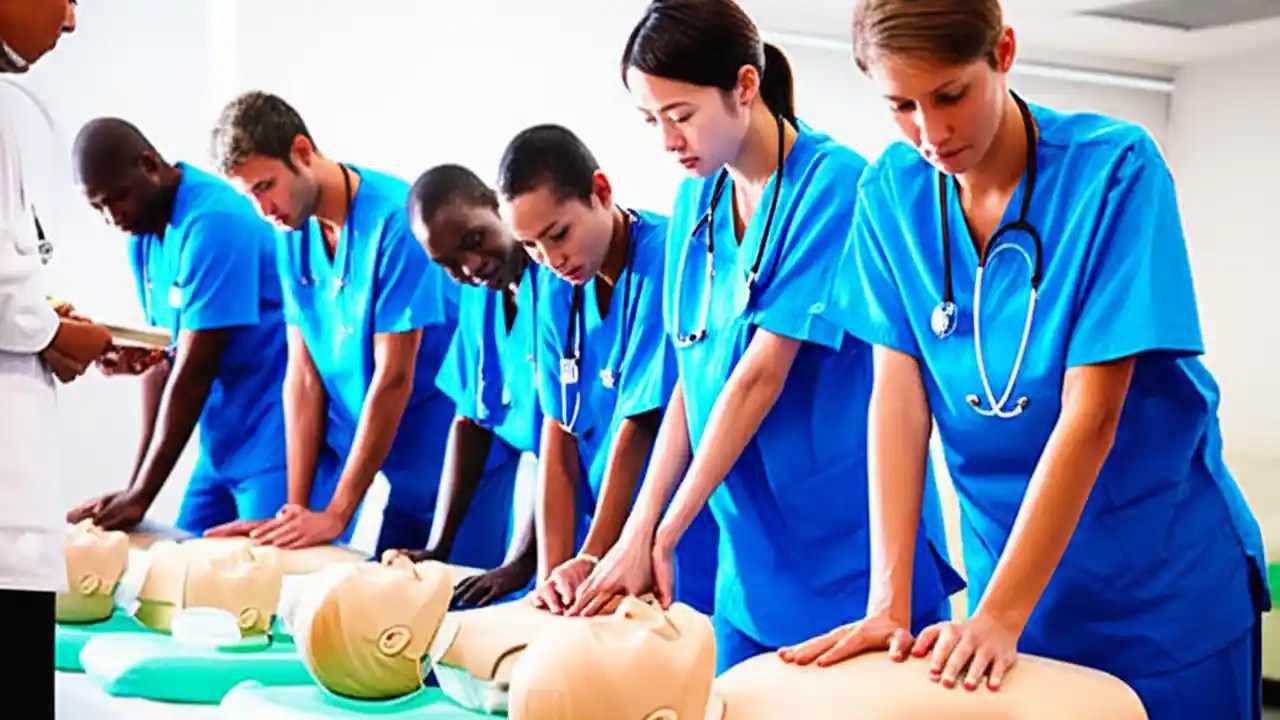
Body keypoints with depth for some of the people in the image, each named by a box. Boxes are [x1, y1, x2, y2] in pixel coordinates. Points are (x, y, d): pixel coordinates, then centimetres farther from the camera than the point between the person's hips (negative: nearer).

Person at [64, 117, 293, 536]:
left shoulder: (214, 223, -18)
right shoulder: (144, 232, 8)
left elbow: (194, 371, -20)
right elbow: (164, 357, 7)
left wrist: (140, 497, -16)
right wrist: (136, 486, 0)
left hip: (276, 441, -8)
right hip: (222, 440, 8)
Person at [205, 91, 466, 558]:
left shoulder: (395, 219, -20)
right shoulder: (293, 231, 1)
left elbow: (394, 378, -20)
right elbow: (303, 373, 1)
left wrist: (334, 516, -17)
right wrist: (296, 507, -4)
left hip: (424, 450, -6)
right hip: (348, 437, 6)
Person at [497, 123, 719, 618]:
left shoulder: (668, 260, -16)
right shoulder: (555, 285, 4)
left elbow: (639, 427, -17)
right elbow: (560, 431, 1)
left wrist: (590, 559, -13)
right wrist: (553, 573, -6)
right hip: (598, 552, 6)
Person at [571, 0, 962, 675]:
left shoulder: (835, 188, -16)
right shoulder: (695, 200, 5)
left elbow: (759, 379, -18)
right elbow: (694, 379, 5)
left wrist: (662, 537, -14)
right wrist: (640, 527, -5)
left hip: (853, 558, -6)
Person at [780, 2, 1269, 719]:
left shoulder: (1114, 167, -19)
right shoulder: (891, 194, -8)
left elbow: (1090, 415, -22)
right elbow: (898, 396, -11)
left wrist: (999, 617, -25)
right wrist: (890, 602, -19)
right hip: (1008, 567, 3)